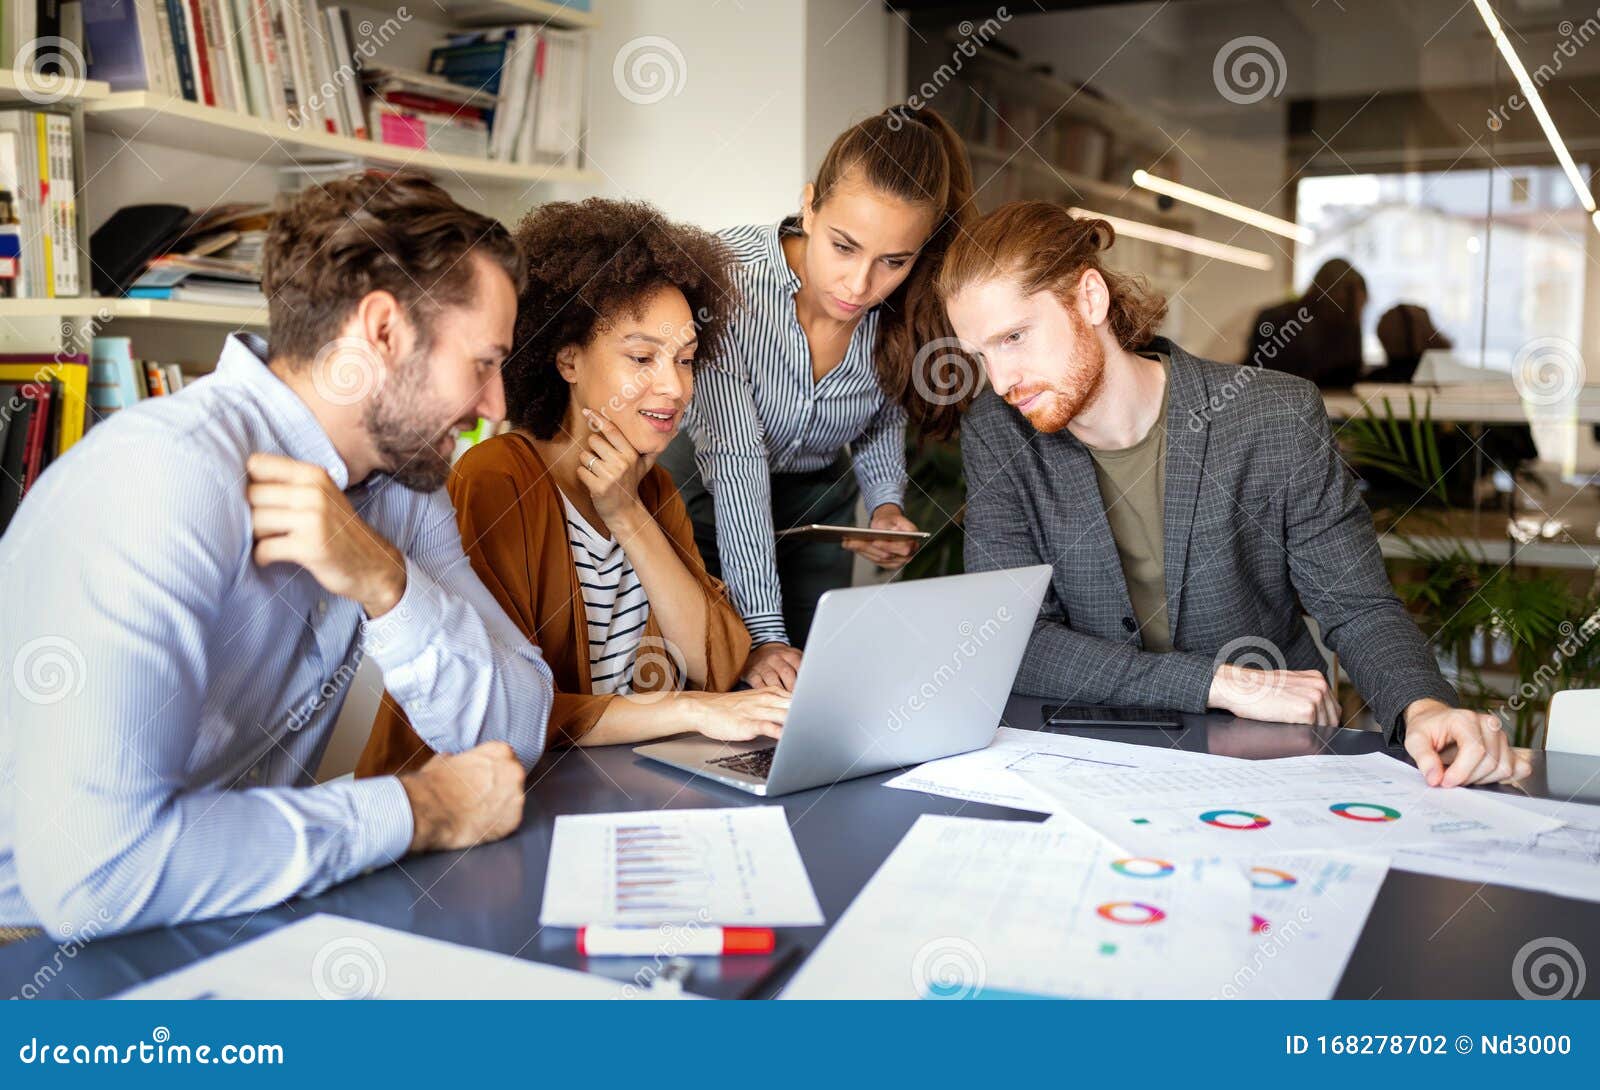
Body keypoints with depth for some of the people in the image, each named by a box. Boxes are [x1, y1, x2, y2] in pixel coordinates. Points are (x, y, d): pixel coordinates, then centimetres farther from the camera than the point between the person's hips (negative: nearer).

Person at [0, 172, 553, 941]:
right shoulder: (166, 474, -23)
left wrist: (385, 582, -21)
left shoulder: (403, 484, -1)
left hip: (244, 922, 6)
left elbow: (516, 730, -5)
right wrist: (420, 812, -21)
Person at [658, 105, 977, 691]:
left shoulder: (906, 311, -19)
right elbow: (737, 458, -35)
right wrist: (761, 632, -39)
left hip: (820, 506, 3)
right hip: (708, 498, -3)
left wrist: (886, 502, -16)